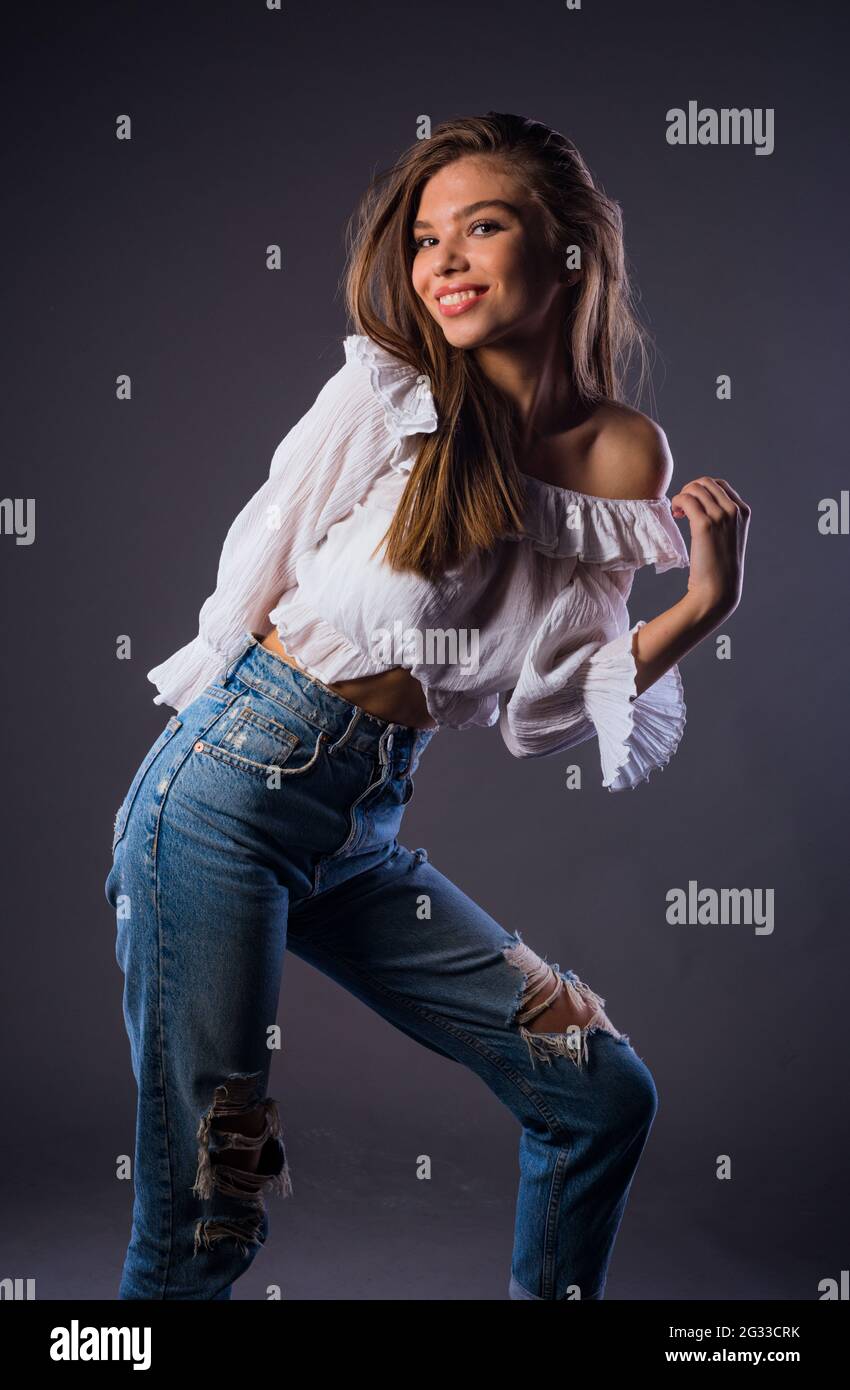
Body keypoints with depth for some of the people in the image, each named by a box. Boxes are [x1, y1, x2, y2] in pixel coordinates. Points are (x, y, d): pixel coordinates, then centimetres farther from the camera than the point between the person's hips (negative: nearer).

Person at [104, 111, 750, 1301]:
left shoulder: (625, 459, 3)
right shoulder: (384, 395, -7)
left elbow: (539, 714, 3)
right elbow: (249, 590, 3)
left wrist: (704, 606, -5)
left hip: (368, 833, 5)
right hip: (232, 787, -4)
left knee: (606, 1096, 9)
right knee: (205, 1217, -2)